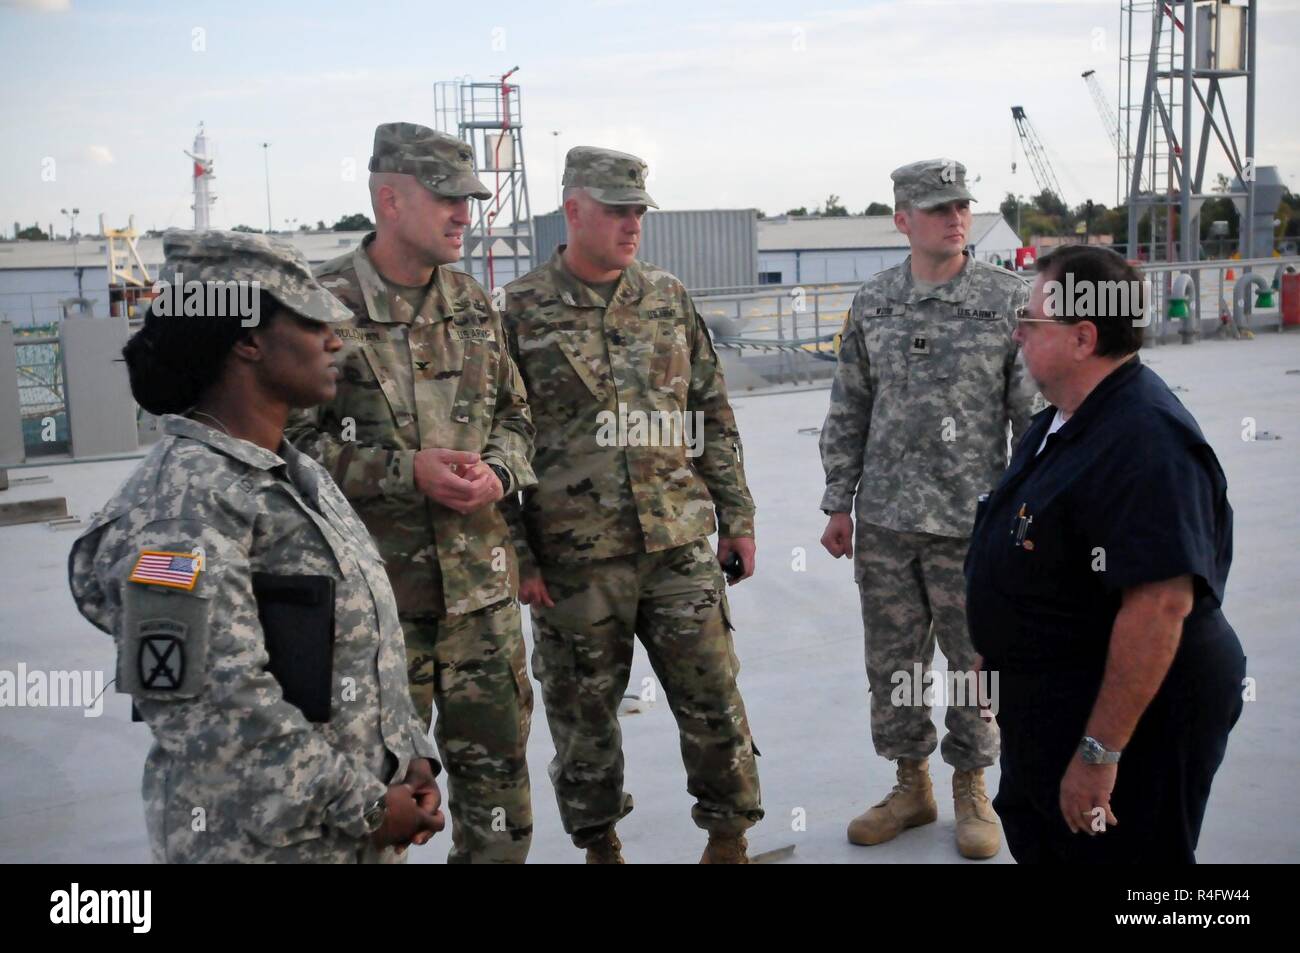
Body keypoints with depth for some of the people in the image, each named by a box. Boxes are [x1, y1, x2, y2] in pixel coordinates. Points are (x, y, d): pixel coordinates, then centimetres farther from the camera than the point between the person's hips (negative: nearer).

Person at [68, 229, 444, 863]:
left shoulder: (300, 477, 9)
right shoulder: (183, 500, -19)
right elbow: (214, 705, -24)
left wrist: (410, 758, 2)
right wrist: (365, 806, -18)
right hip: (265, 840, -8)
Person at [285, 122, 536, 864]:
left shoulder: (475, 304, 8)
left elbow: (516, 414, 15)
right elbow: (289, 440, -11)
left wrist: (498, 473, -6)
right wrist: (407, 472, -19)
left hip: (482, 584, 5)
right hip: (373, 591, -4)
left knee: (497, 762, 14)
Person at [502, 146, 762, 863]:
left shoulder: (669, 300, 8)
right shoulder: (520, 312, -2)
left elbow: (714, 418, 12)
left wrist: (736, 516, 9)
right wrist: (518, 554, -7)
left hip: (681, 544, 3)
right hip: (573, 559, -2)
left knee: (712, 698, 6)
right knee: (583, 713, 11)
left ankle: (729, 836, 26)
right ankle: (599, 843, 31)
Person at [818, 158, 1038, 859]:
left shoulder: (1008, 299, -4)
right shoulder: (872, 304, 5)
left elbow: (1036, 412, -3)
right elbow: (848, 411, 10)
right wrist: (839, 504, 8)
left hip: (972, 520, -3)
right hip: (884, 520, 3)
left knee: (974, 662, 7)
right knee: (892, 661, 11)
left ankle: (971, 791, 26)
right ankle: (911, 786, 28)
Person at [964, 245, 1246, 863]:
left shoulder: (1146, 444, -29)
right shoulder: (1066, 417, 5)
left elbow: (1161, 604, -33)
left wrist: (1101, 753, -31)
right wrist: (1000, 648, 22)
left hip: (1127, 715, -10)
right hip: (1050, 698, 10)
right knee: (1035, 842, 25)